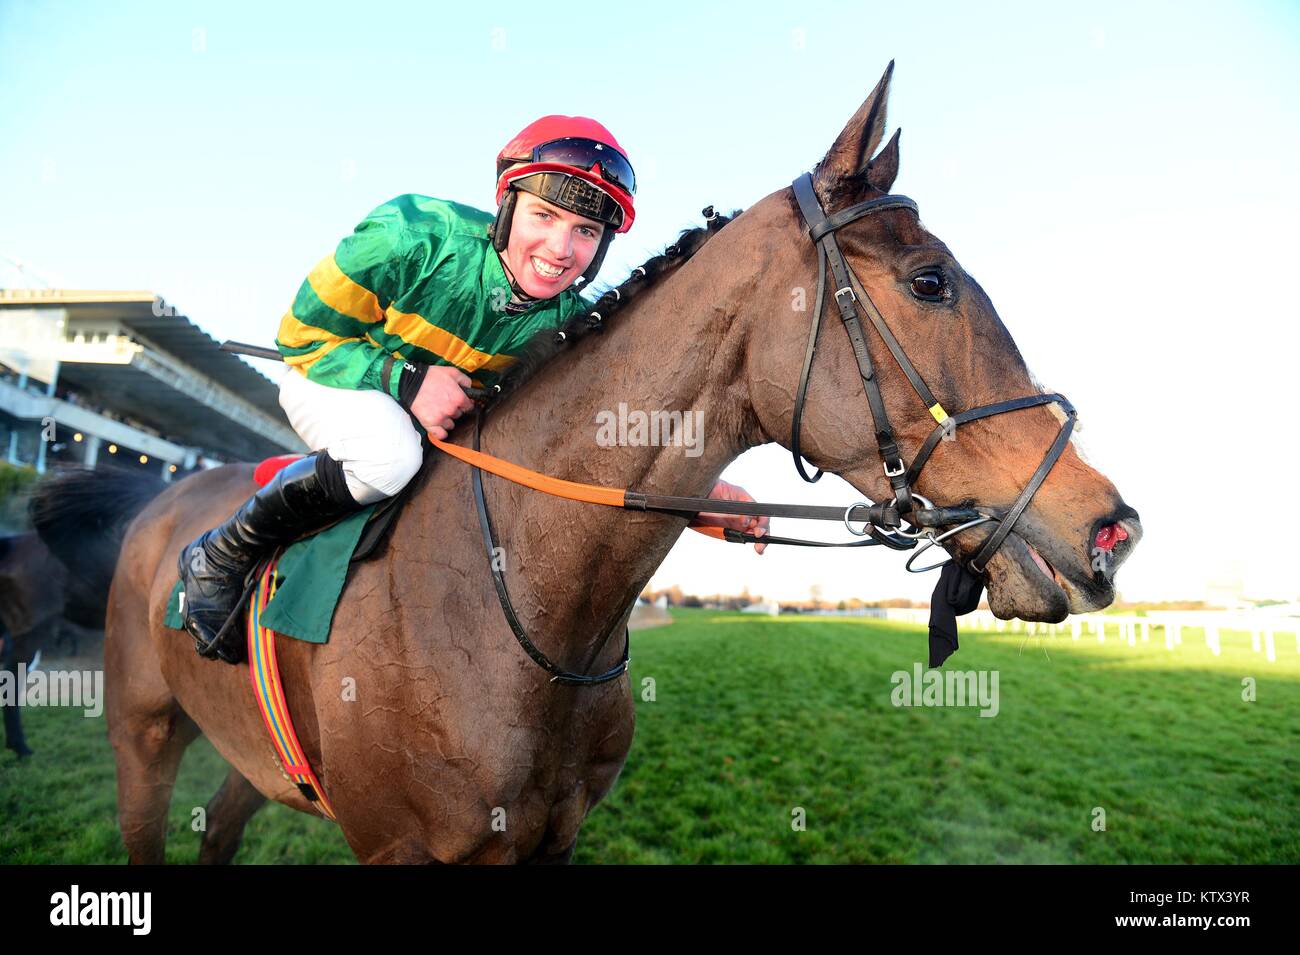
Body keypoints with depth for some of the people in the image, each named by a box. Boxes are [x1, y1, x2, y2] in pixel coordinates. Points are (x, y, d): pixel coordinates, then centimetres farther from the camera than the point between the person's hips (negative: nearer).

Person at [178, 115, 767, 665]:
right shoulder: (414, 235, -31)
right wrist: (406, 379, -35)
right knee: (389, 454, -38)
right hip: (329, 378, -5)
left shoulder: (568, 324, -20)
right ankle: (221, 558, -10)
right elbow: (302, 336, -20)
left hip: (448, 417, 5)